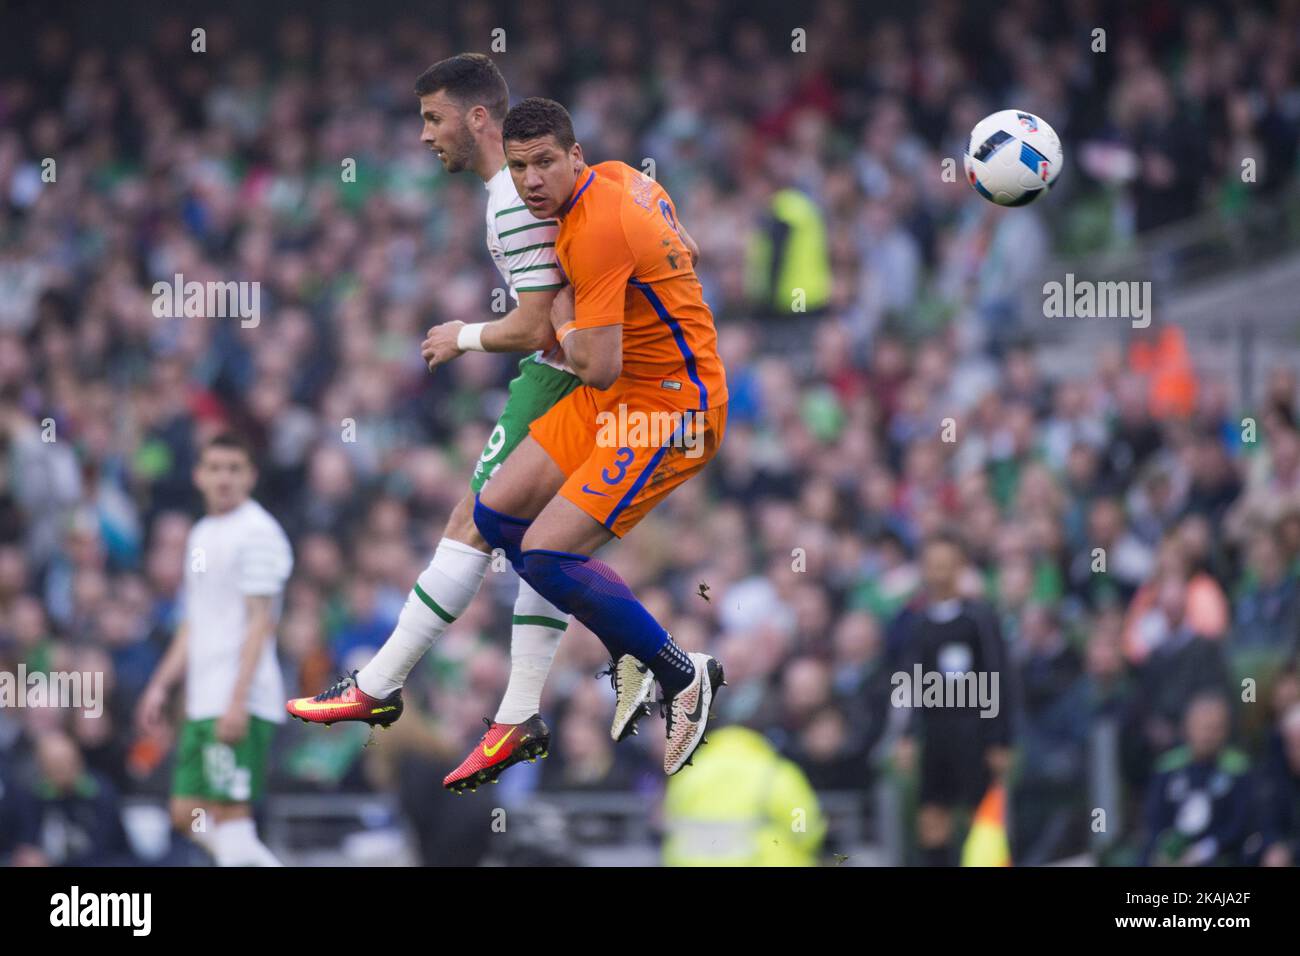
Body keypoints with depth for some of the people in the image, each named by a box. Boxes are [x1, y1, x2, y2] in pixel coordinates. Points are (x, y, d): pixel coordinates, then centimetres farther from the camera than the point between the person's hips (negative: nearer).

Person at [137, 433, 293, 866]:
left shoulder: (258, 532, -9)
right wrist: (160, 686, 21)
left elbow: (260, 621, -15)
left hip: (241, 705, -9)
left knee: (230, 813, -13)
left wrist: (237, 701, -21)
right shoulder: (202, 535, 19)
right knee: (187, 816, 9)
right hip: (202, 702, 9)